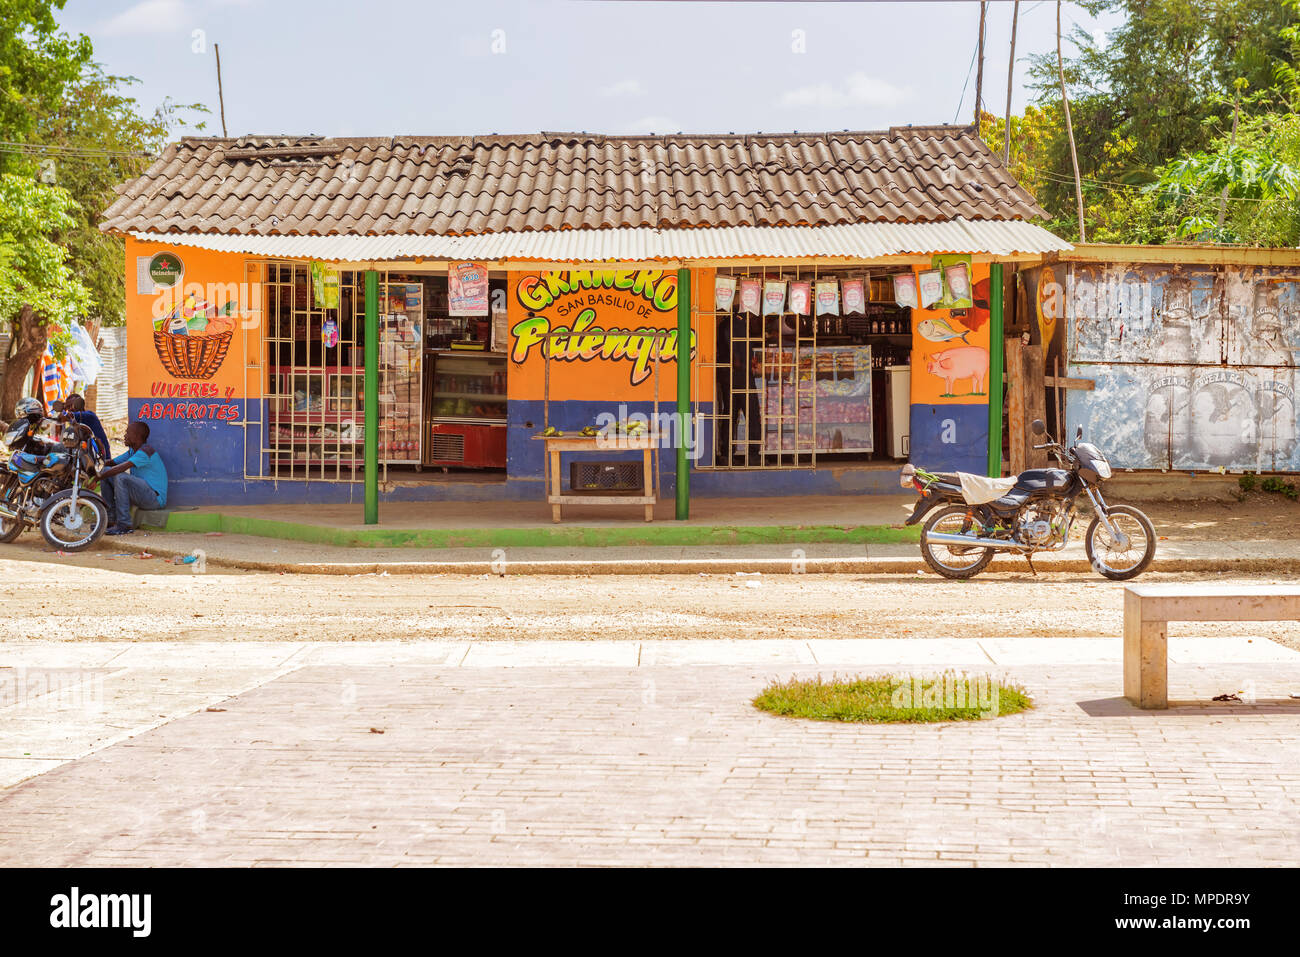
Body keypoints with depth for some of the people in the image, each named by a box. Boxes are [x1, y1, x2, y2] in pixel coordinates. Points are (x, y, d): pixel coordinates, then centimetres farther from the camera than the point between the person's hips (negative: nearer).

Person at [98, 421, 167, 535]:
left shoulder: (146, 451, -18)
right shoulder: (132, 451, 14)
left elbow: (122, 468, -27)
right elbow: (112, 463, 13)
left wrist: (98, 477, -27)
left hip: (155, 497, -10)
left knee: (121, 477, -31)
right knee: (106, 472, 7)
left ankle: (124, 525, -27)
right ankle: (111, 520, 5)